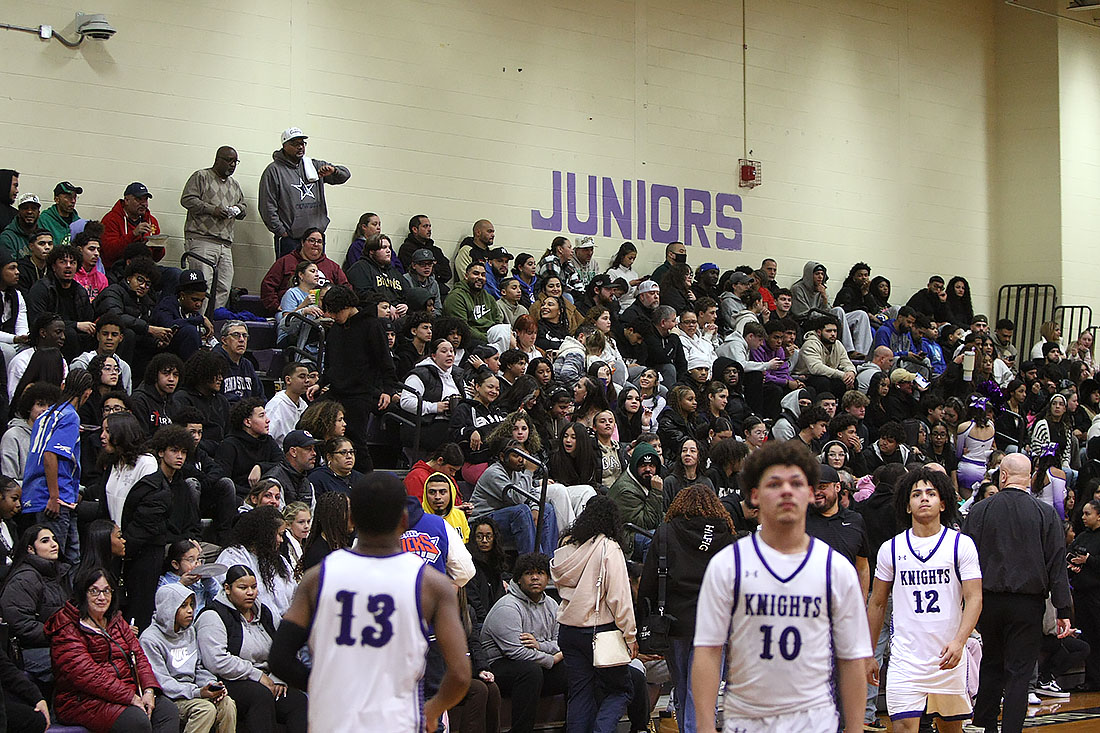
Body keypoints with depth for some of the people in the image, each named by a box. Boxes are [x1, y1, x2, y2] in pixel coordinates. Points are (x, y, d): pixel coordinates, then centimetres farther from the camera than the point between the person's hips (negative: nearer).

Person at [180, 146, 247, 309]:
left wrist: (239, 209, 7)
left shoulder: (234, 184, 25)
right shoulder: (201, 176, 3)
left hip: (225, 244, 7)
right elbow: (187, 199, -6)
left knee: (224, 289, -2)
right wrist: (212, 209, -14)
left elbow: (244, 206, 32)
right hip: (201, 239, -7)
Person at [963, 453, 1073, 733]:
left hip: (988, 601, 2)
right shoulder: (1046, 514, -4)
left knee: (991, 665, 18)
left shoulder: (979, 510, -3)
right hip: (1028, 604, -2)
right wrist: (1063, 610, -1)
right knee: (1019, 672, 2)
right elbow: (1057, 565, -4)